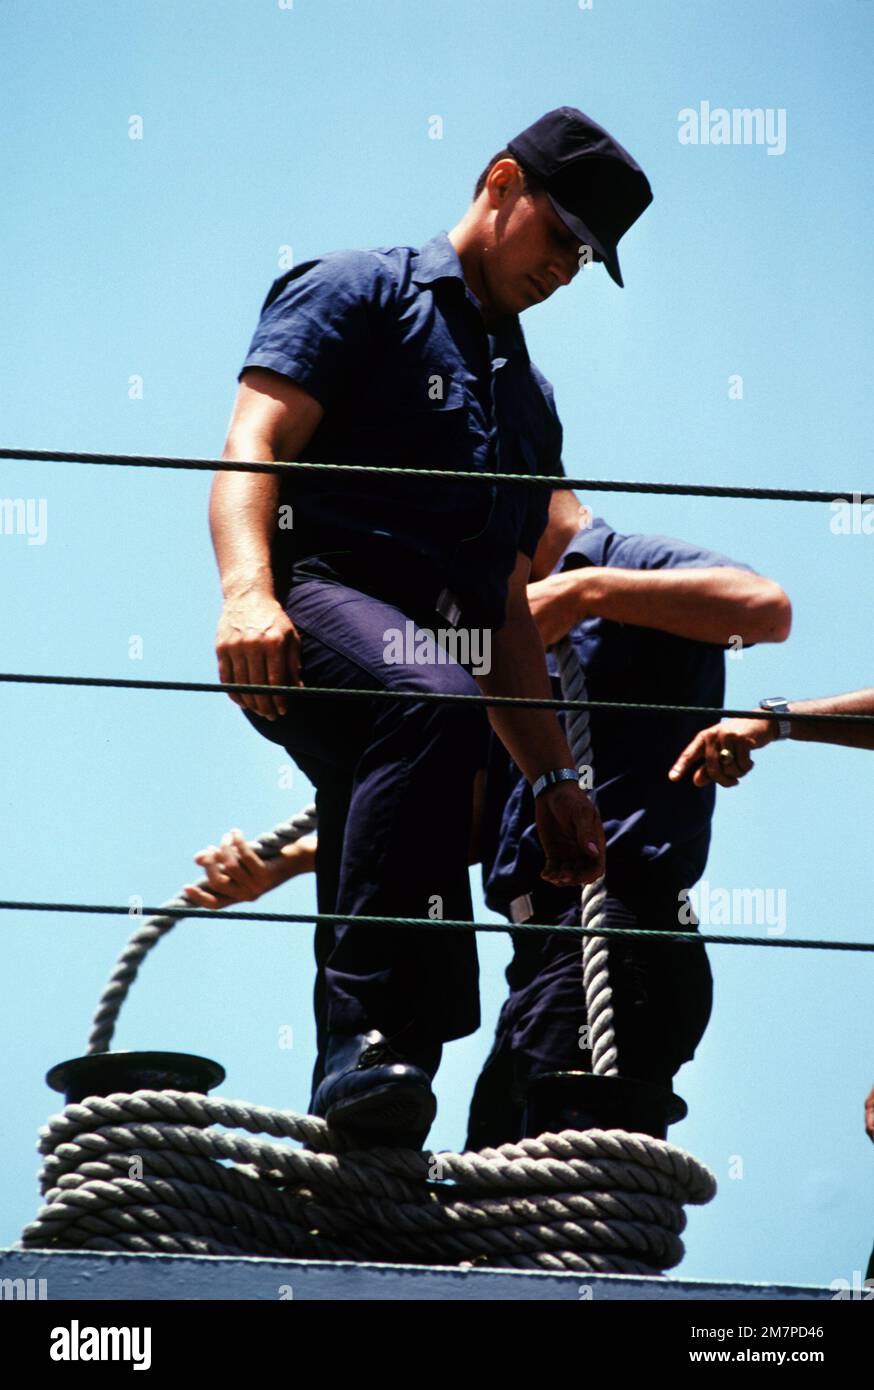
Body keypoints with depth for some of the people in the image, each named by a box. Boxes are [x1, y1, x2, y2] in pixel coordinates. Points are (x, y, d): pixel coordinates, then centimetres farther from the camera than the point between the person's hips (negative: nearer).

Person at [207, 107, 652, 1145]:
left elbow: (505, 603, 35)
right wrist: (246, 587, -23)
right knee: (429, 708, -38)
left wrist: (552, 775, 25)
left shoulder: (529, 397, 36)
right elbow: (253, 441, -3)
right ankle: (369, 1043, -48)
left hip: (435, 661, 8)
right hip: (320, 602, -8)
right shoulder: (360, 291, 13)